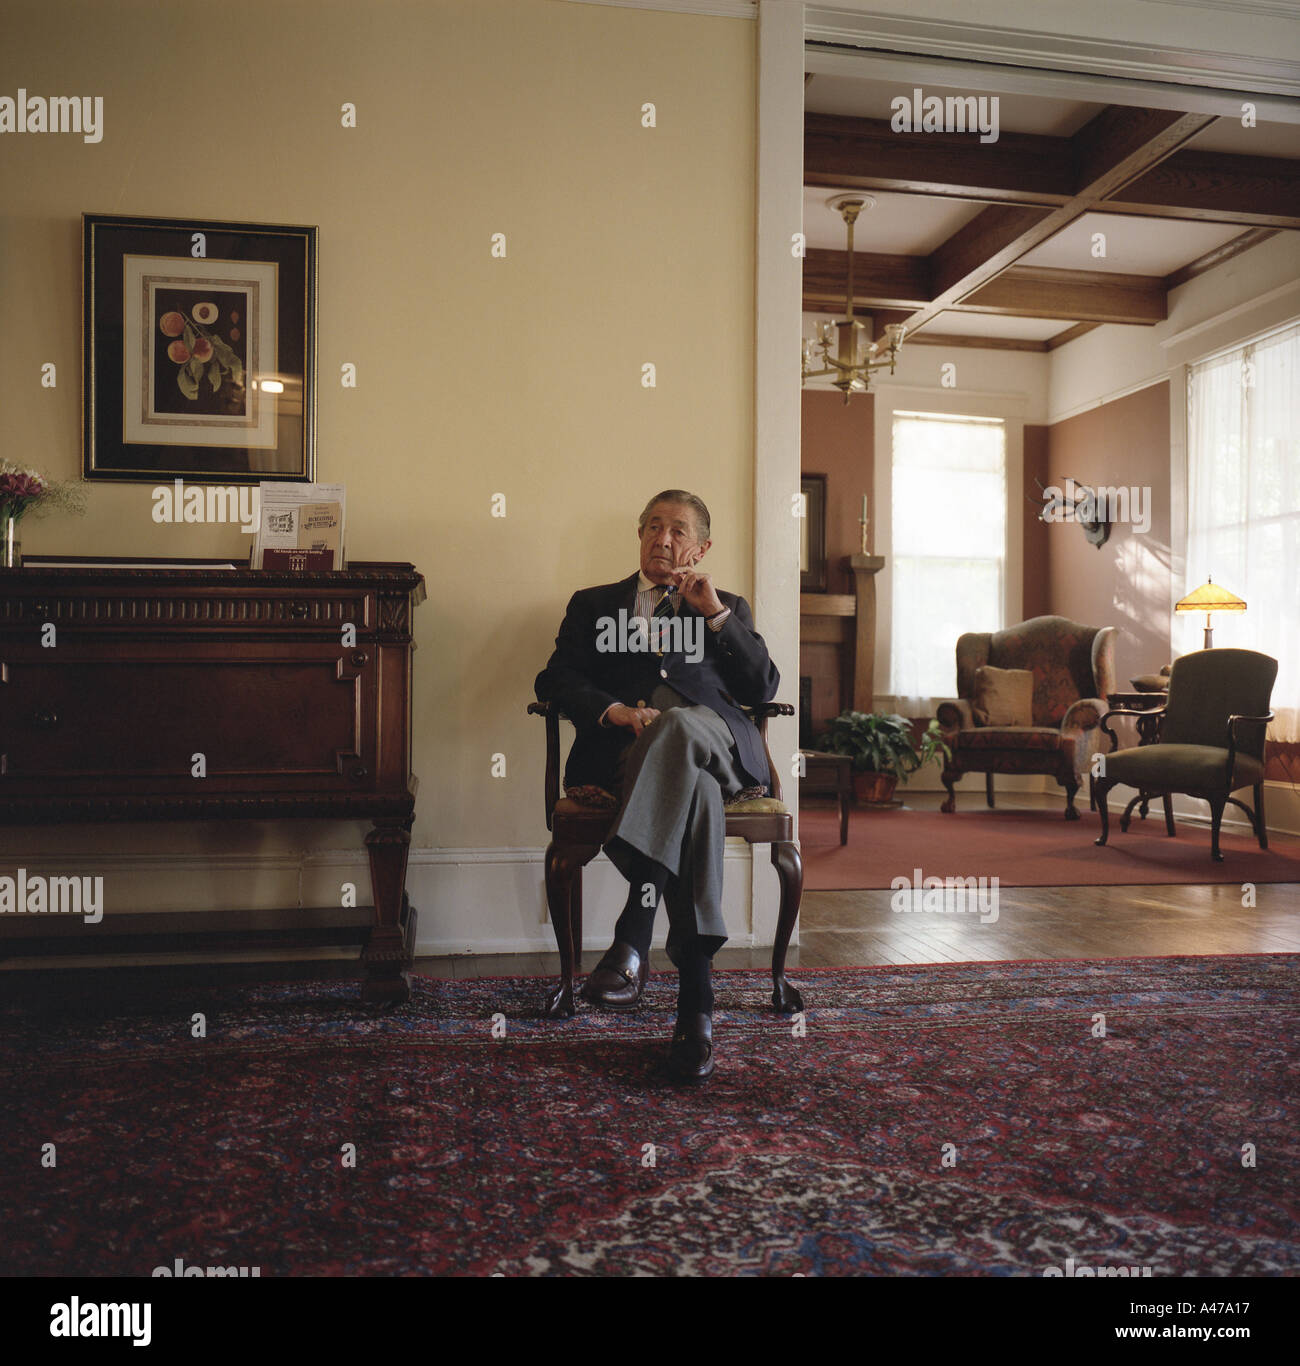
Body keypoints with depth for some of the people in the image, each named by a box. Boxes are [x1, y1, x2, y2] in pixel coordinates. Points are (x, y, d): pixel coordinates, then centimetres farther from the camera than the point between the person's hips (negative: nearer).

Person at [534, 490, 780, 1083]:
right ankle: (696, 1002, -40)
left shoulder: (727, 607, 30)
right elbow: (554, 680, 12)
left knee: (676, 725, -40)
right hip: (624, 751, 0)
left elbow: (762, 689, 13)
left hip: (713, 740, 0)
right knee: (693, 787, -38)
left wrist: (716, 612, 2)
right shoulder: (593, 604, 29)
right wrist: (613, 709, -9)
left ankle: (631, 943, -46)